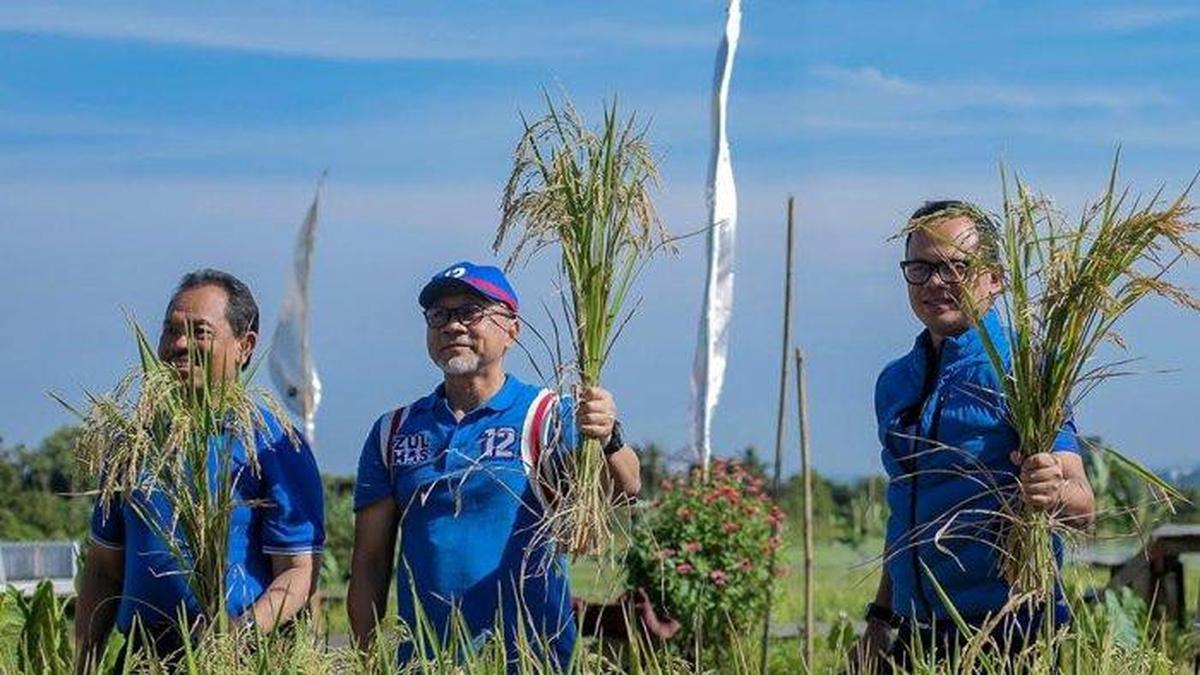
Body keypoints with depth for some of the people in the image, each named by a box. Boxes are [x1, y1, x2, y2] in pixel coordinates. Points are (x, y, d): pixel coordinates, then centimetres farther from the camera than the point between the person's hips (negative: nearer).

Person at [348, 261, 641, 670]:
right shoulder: (393, 433, 11)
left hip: (531, 659, -3)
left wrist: (607, 442, -40)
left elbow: (623, 489, -19)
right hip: (422, 661, 3)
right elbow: (369, 563, 10)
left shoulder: (547, 416, -1)